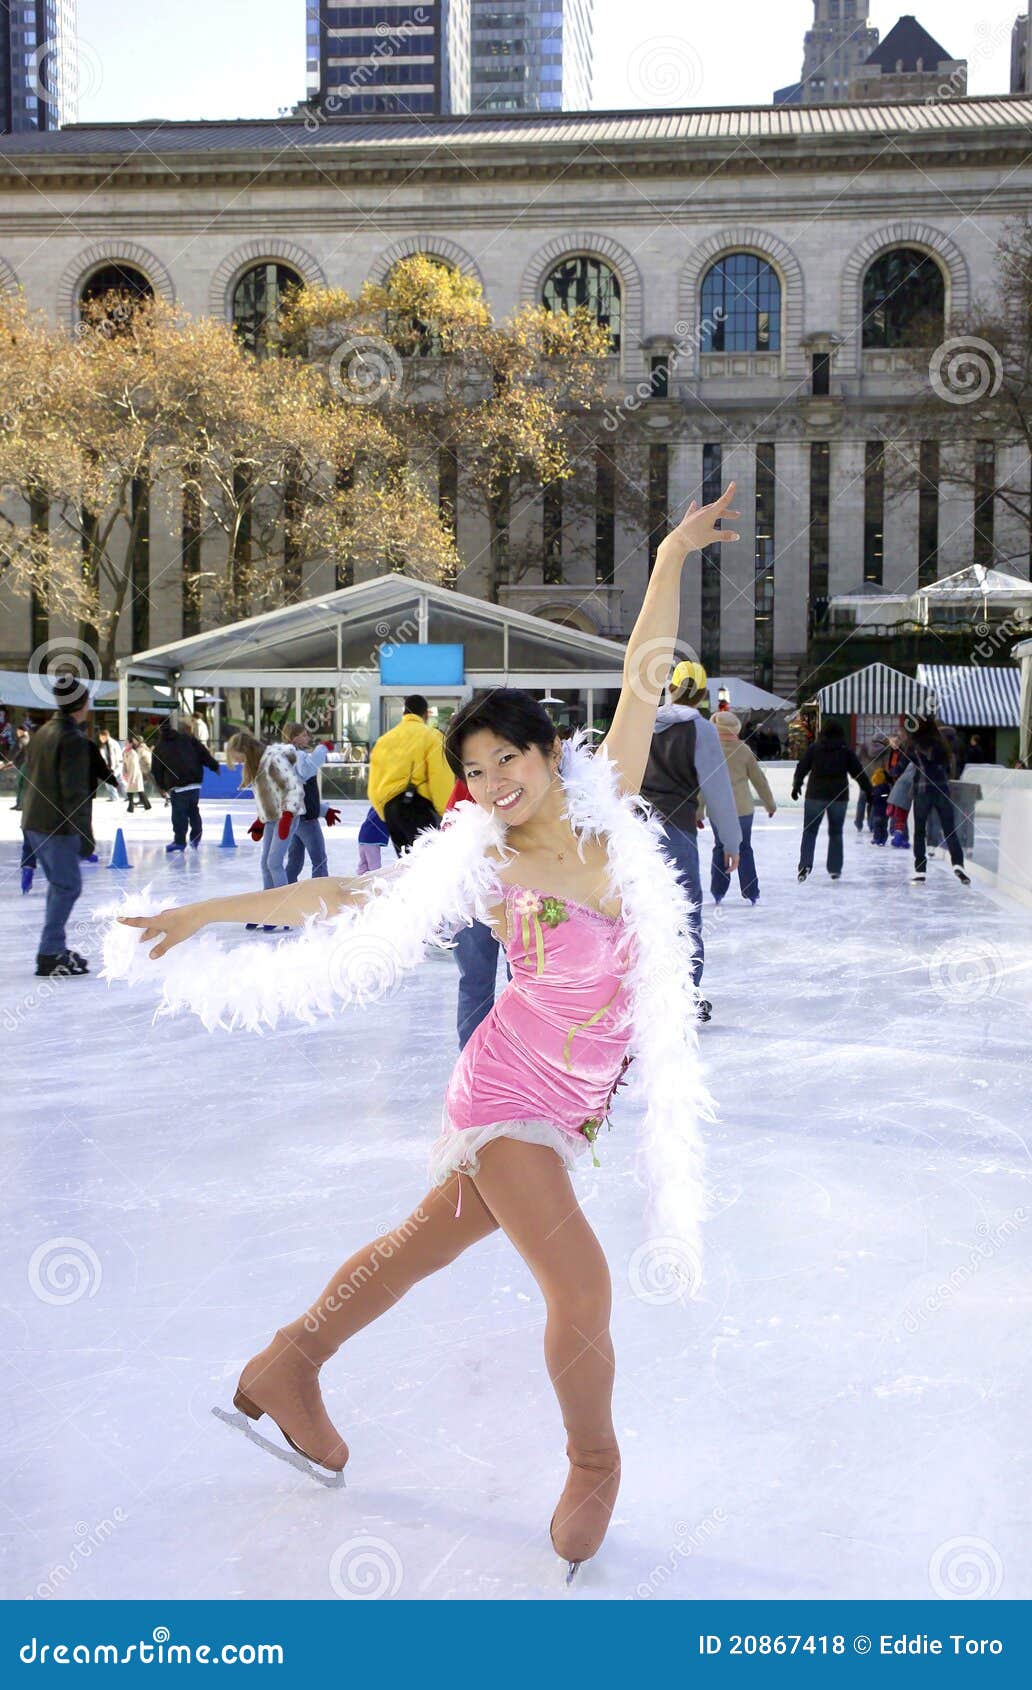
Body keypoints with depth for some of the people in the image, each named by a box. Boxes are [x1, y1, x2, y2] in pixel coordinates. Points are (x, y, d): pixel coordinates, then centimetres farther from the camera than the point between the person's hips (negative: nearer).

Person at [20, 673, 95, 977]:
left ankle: (55, 948, 24)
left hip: (34, 823, 9)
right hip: (58, 826, -9)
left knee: (58, 883, 18)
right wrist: (85, 833, -18)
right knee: (67, 886, -3)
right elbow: (75, 792, -20)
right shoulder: (74, 740, -17)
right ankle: (49, 956, -4)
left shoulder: (43, 732, 11)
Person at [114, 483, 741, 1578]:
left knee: (415, 1249, 19)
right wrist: (208, 913, 0)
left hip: (565, 1109, 4)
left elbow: (641, 680, -5)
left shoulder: (608, 814, -4)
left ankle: (288, 1366, 40)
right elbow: (343, 901, -3)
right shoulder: (480, 869, -11)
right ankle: (593, 1464, 15)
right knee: (582, 1291, -13)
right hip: (508, 1098, -4)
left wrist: (670, 558, -10)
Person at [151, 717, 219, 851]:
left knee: (179, 814, 1)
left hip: (177, 786, -4)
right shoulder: (187, 739, 12)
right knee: (193, 810, 18)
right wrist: (214, 766, 14)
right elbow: (203, 753, 8)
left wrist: (161, 786, 22)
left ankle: (180, 841, 1)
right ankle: (196, 838, 20)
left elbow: (156, 771, 11)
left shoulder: (158, 748, 8)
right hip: (195, 783, 4)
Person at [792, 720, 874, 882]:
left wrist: (796, 785, 15)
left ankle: (805, 864, -13)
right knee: (836, 833, 11)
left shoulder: (814, 748, 1)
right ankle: (835, 869, 11)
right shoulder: (846, 751, 3)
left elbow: (802, 767, 3)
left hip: (815, 795, -1)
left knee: (810, 831, 4)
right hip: (839, 796, 1)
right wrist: (869, 791, 10)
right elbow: (859, 773, 4)